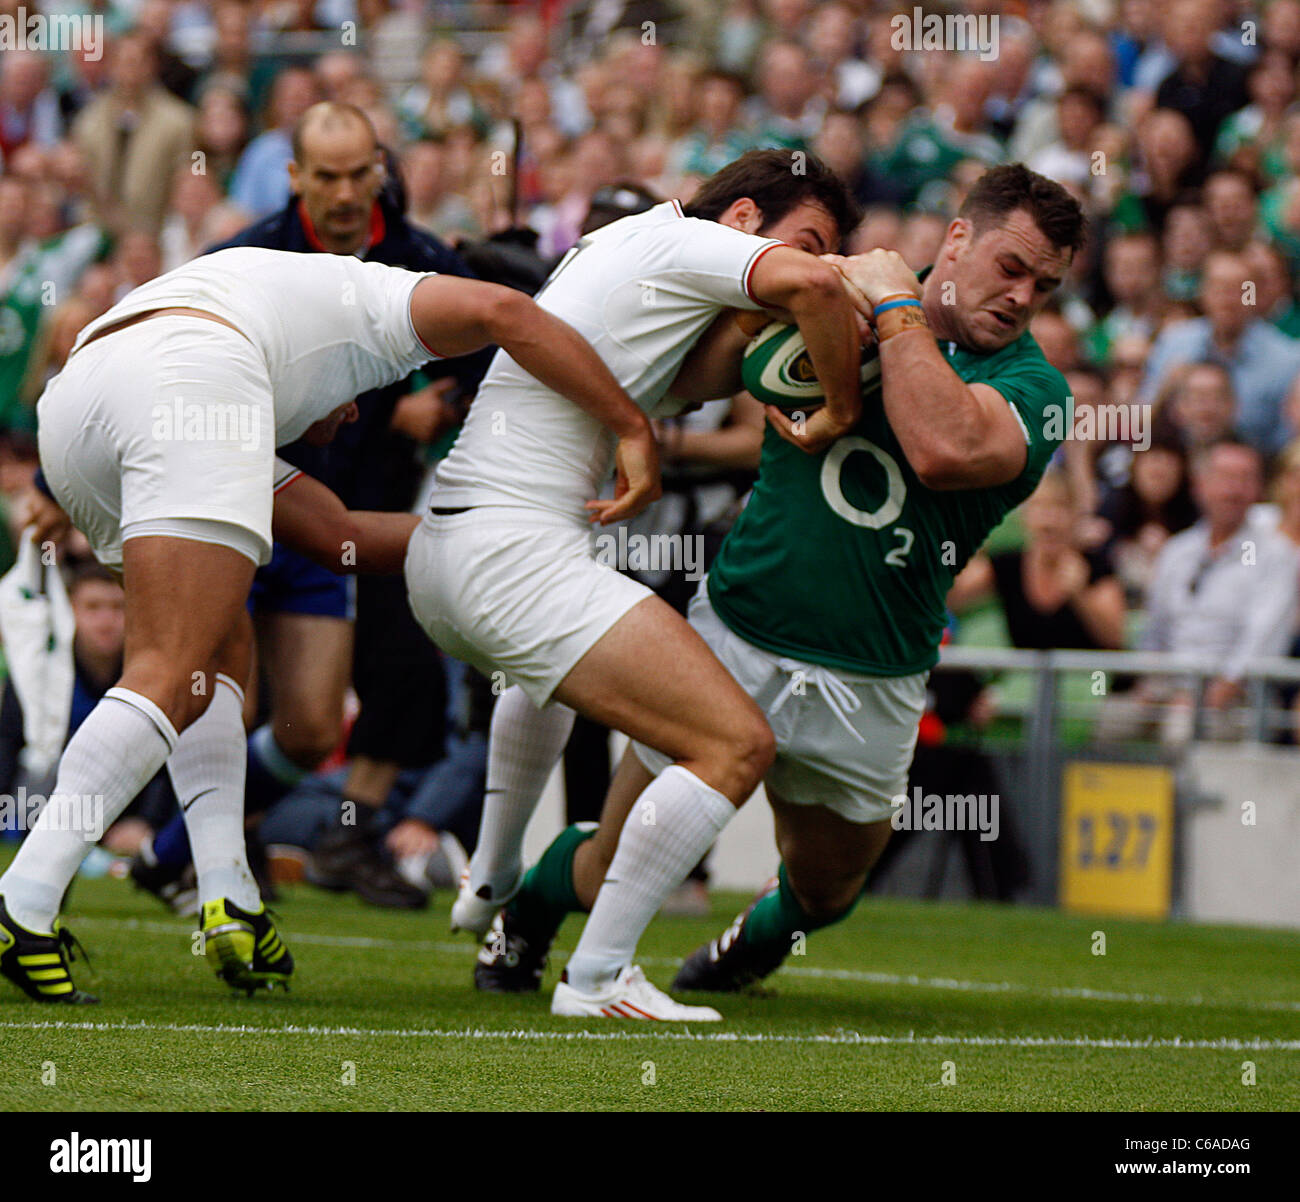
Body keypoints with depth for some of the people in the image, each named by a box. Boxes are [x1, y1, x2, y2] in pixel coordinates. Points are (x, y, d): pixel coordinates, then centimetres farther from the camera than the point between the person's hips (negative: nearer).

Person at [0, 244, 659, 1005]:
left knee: (222, 651, 20)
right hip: (191, 382, -7)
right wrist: (635, 429, 8)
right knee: (169, 677, -9)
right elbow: (499, 311, 8)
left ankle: (228, 895, 4)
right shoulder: (379, 298, 31)